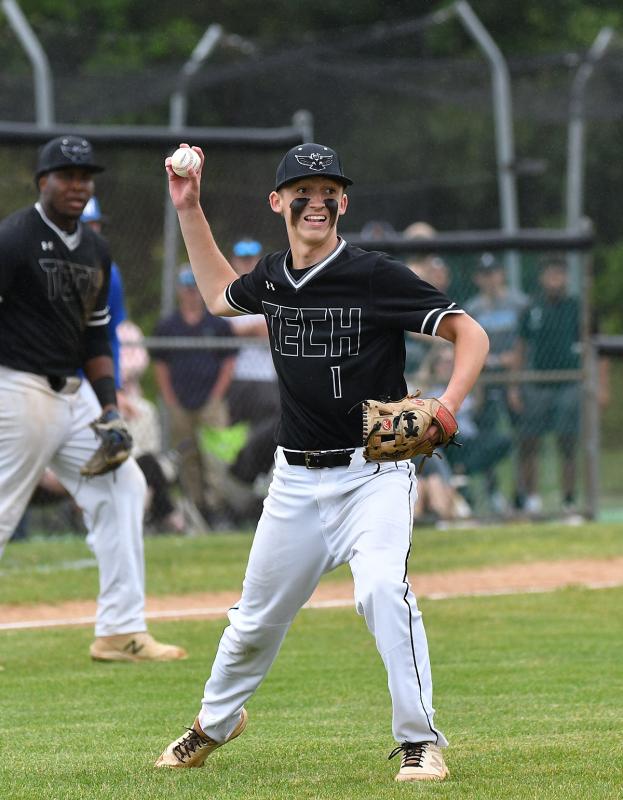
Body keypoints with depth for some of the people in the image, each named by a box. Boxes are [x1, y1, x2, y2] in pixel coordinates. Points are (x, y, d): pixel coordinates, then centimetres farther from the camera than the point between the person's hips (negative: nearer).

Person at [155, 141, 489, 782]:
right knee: (258, 616, 14)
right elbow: (220, 296, 27)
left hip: (374, 474, -5)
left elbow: (469, 333, -13)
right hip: (296, 481, 5)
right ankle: (216, 723, 41)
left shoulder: (377, 277, -13)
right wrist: (189, 210, 21)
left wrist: (446, 407, -29)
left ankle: (420, 742, -20)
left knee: (383, 589, -29)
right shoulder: (272, 277, 4)